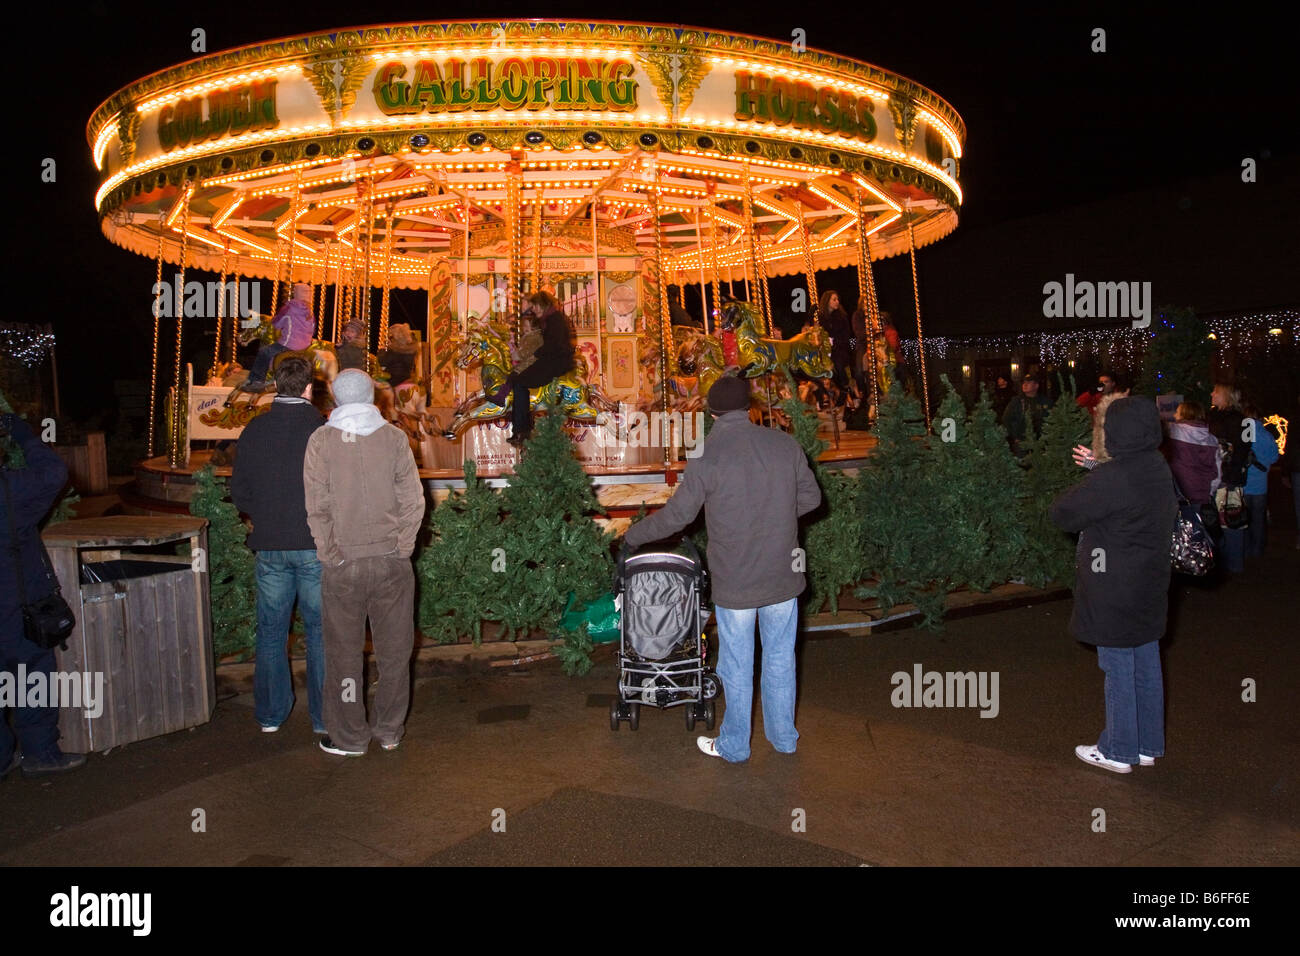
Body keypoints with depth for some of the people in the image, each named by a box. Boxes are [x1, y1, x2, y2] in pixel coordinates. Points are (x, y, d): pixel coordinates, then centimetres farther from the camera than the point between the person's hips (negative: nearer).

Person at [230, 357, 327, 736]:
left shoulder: (253, 431, 0)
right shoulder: (323, 431, -11)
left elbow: (239, 493, 5)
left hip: (270, 547, 3)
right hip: (316, 547, -3)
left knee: (271, 630, 14)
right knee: (321, 630, 7)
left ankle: (270, 714, 23)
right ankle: (325, 716, 12)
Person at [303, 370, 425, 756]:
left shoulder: (322, 440, -4)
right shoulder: (394, 437, -2)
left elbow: (317, 507, -7)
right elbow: (413, 500, -5)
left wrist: (331, 555, 0)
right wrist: (401, 549, 2)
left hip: (343, 565, -1)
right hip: (391, 563, 1)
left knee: (345, 653, 11)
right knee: (393, 651, 13)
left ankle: (350, 738, 20)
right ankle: (389, 732, 24)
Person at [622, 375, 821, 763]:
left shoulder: (707, 455, -15)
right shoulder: (786, 444, -3)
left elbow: (678, 514, -10)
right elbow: (811, 496, 6)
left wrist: (634, 535, 6)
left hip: (735, 582, -3)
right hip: (783, 575, 4)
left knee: (737, 666, 11)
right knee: (780, 659, 18)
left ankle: (734, 745, 26)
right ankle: (784, 737, 33)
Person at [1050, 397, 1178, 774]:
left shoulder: (1112, 478, -23)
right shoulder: (1159, 470, 3)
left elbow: (1064, 513, -18)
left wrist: (1079, 490, 4)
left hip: (1115, 593, -8)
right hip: (1149, 588, 8)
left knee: (1118, 670, 4)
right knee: (1146, 665, 16)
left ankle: (1118, 751, 16)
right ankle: (1147, 745, 29)